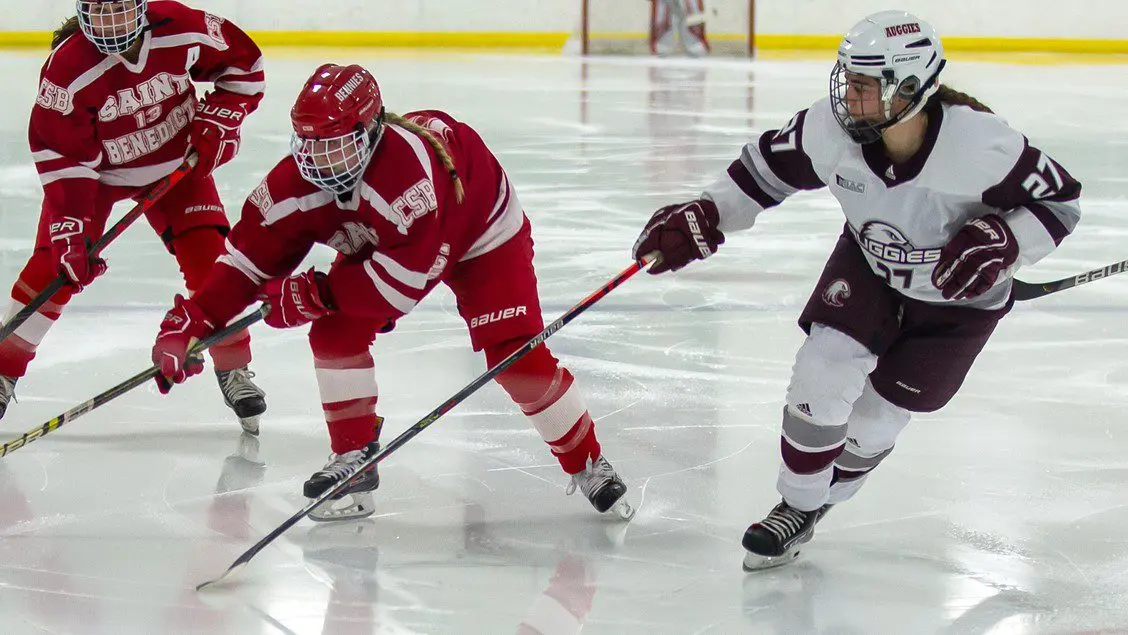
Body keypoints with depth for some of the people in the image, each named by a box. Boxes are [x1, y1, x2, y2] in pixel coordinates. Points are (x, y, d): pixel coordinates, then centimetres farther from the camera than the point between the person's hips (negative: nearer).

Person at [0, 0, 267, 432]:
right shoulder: (68, 67, -28)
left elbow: (243, 63, -6)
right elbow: (60, 154, -25)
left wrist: (218, 119, -15)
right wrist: (71, 229, -30)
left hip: (177, 162, 2)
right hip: (94, 169, -1)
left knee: (208, 258, -10)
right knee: (55, 266, -10)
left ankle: (234, 370, 5)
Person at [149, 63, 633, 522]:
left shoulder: (408, 162, -44)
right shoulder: (298, 179, -25)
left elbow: (409, 275, -41)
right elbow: (250, 254, -19)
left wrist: (317, 294, -37)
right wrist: (191, 321, -28)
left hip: (480, 230, -6)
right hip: (380, 241, 6)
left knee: (516, 354, -14)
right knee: (336, 331, -13)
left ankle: (587, 463, 4)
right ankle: (354, 458, 2)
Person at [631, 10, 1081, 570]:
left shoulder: (978, 144, -37)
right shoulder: (831, 130, -26)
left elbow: (1059, 199, -23)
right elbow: (769, 166, -6)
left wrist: (1002, 242, -38)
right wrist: (704, 217, -15)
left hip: (957, 297, -3)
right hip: (869, 265, 3)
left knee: (877, 417, 1)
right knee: (823, 371, -13)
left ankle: (814, 504, 29)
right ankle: (797, 504, 10)